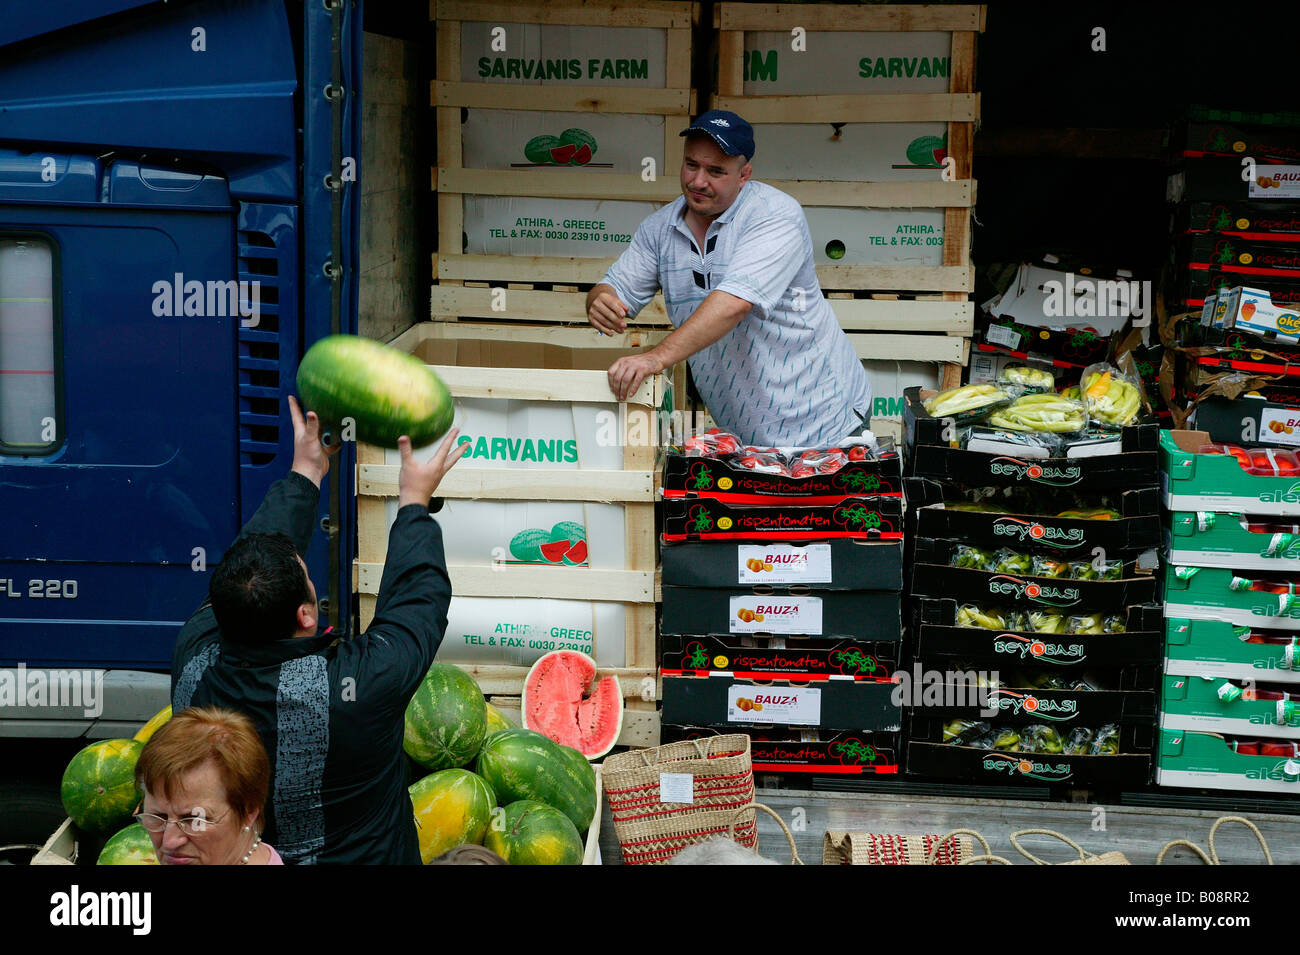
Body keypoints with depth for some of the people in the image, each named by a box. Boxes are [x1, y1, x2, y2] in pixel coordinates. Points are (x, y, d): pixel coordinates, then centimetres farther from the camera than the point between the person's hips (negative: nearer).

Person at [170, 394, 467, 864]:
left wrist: (304, 475, 12)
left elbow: (257, 549, 0)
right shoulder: (360, 684, -27)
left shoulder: (195, 662, -16)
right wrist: (415, 503, 7)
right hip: (360, 855, -3)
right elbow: (419, 595, -8)